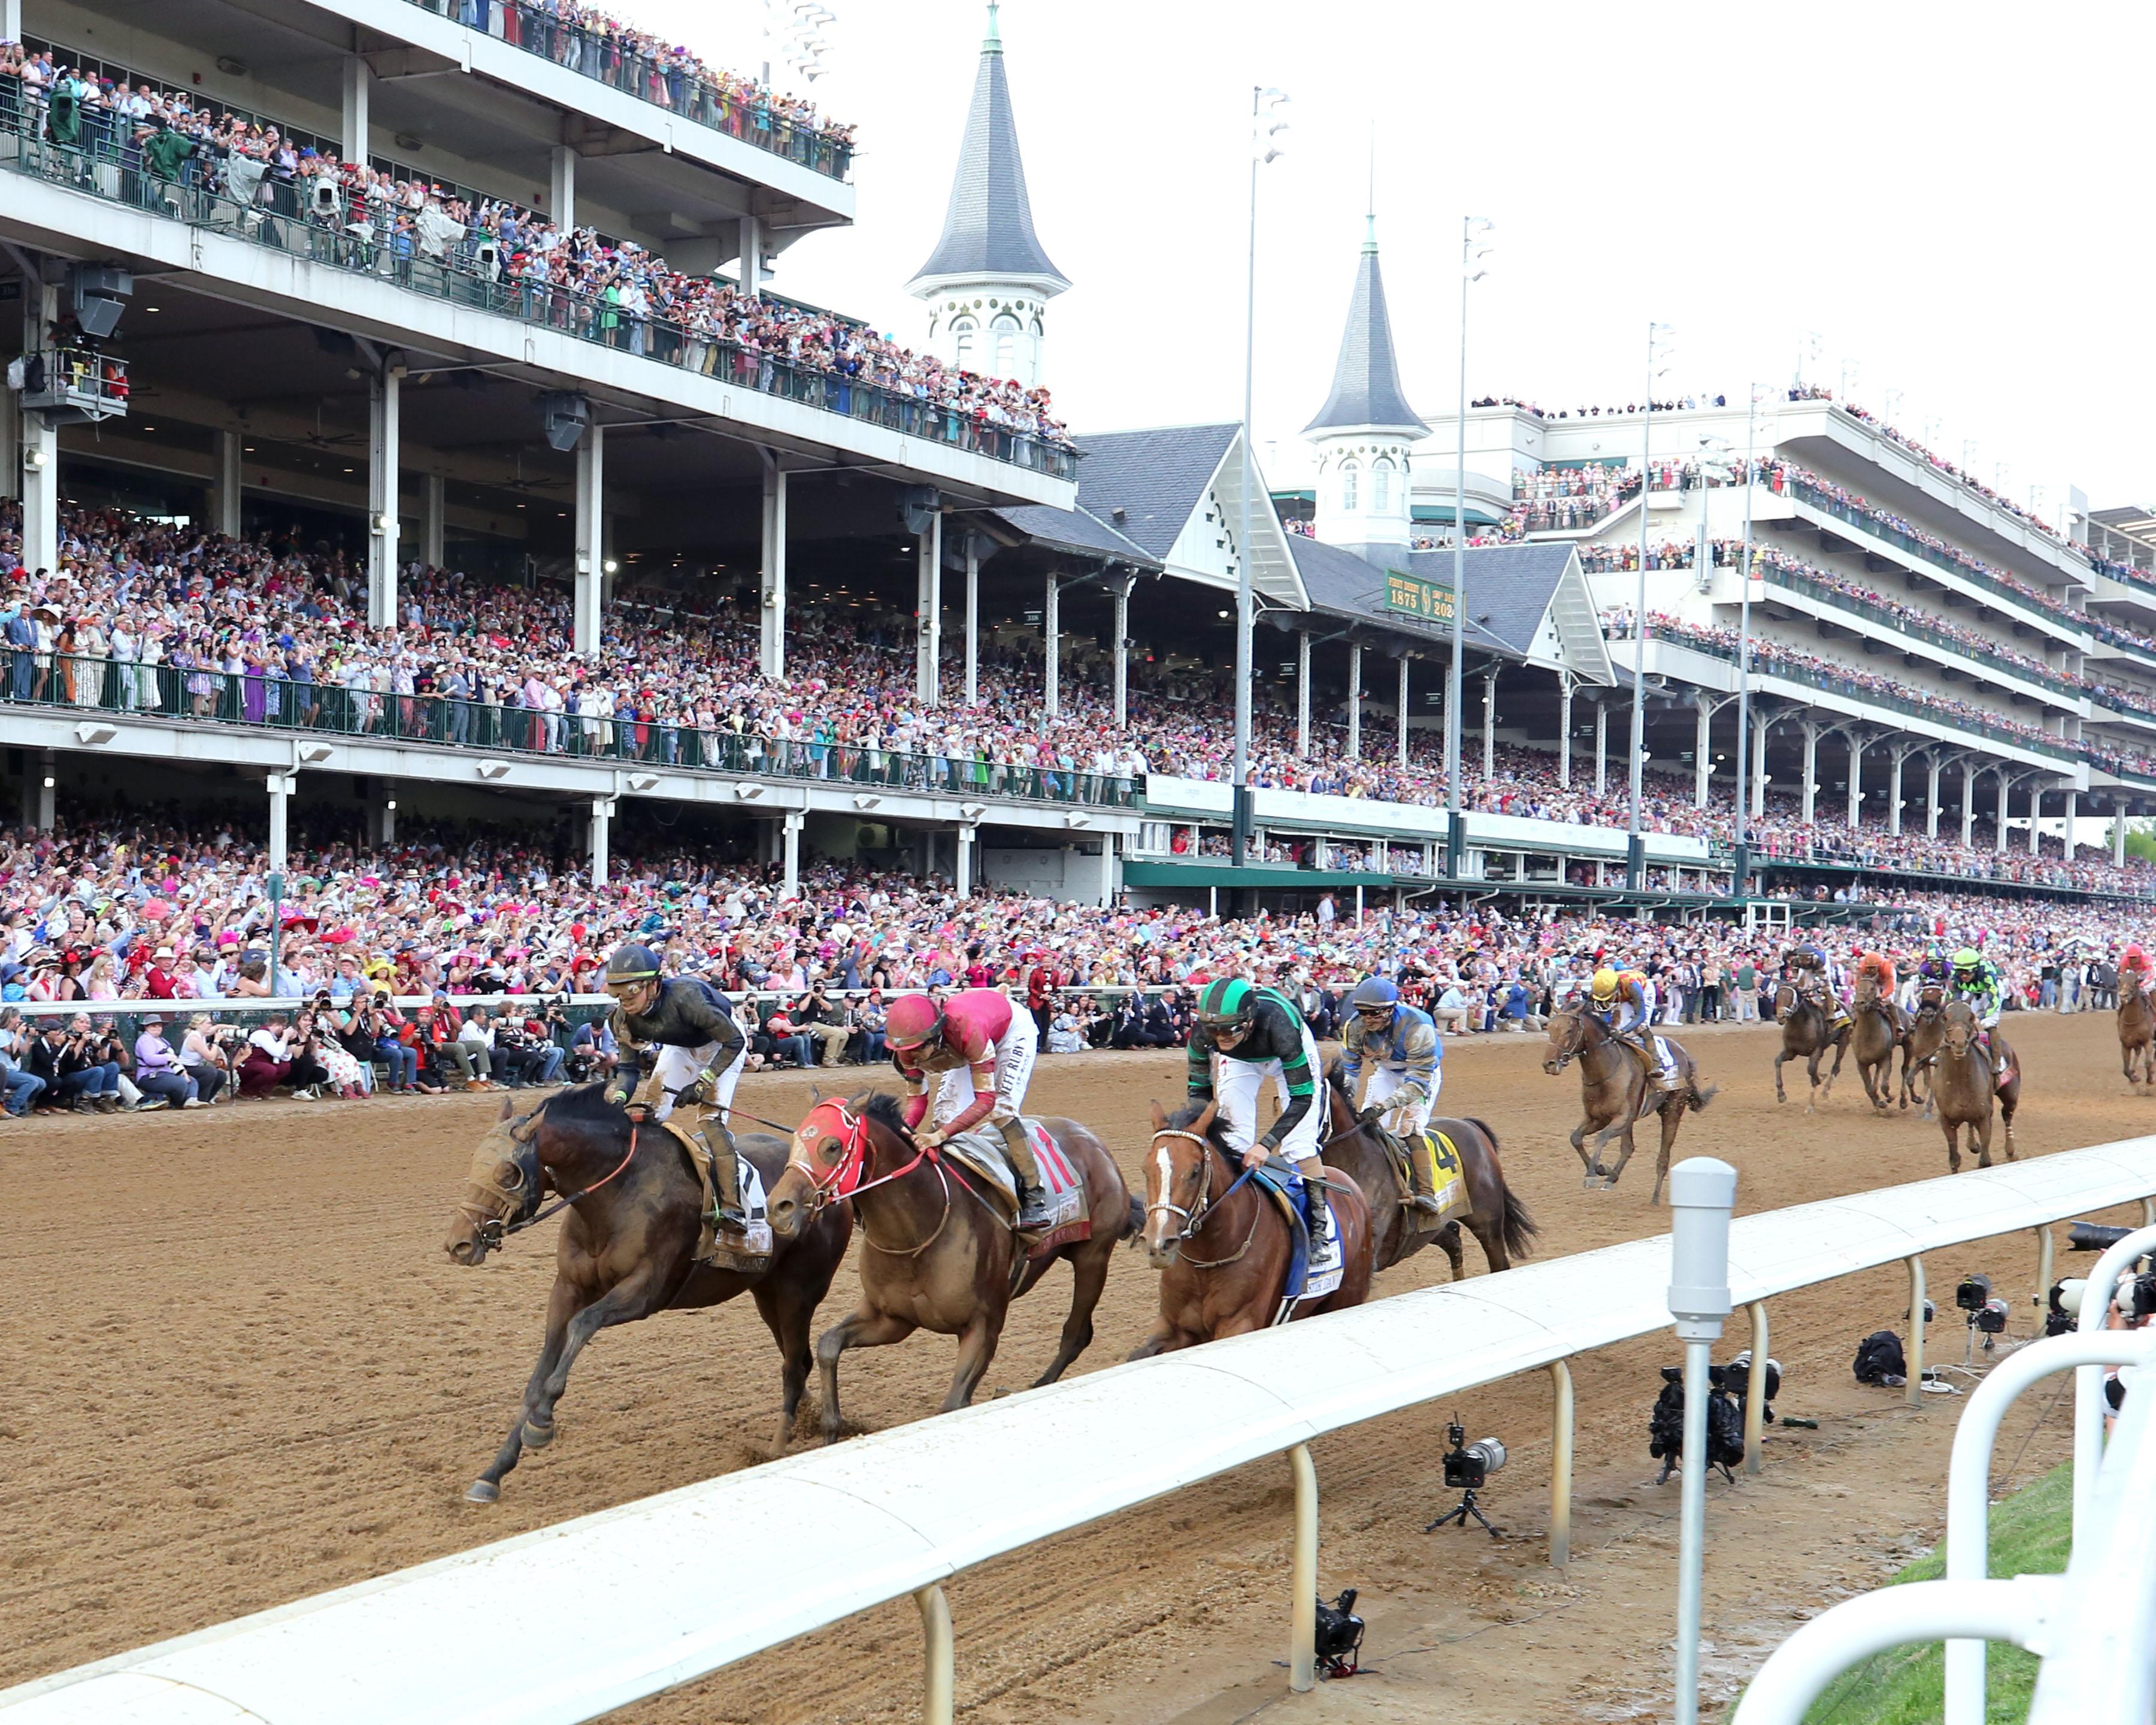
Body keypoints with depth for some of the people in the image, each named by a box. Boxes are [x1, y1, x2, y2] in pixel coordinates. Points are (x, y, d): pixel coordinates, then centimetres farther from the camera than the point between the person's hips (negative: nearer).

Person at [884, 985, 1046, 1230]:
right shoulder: (911, 1045, -28)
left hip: (1013, 1028, -6)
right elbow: (916, 1096, -17)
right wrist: (906, 1127, -39)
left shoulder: (967, 1030, -46)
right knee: (946, 1112, -6)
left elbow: (986, 1099, -44)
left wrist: (940, 1135, -54)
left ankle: (1035, 1199, -19)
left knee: (1001, 1110, -23)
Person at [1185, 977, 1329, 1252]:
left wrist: (1267, 1144, -48)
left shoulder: (1279, 1026, -45)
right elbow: (1199, 1090, -20)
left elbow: (1302, 1097, -39)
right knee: (1233, 1137, -5)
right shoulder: (1202, 1035, -35)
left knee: (1300, 1142, -12)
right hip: (1240, 1060, 3)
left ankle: (1321, 1229, -5)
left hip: (1289, 1053, -3)